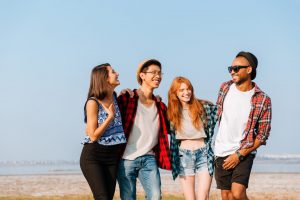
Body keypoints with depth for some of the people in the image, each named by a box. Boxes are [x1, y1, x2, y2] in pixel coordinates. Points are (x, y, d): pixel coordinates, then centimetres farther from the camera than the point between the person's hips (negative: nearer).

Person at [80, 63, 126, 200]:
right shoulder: (93, 102, -12)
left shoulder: (115, 98, 6)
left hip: (112, 157, 6)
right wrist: (111, 116, -15)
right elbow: (93, 135, -14)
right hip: (93, 157, -6)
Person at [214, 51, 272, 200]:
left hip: (244, 153, -4)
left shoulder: (262, 100, -9)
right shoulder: (225, 88, 3)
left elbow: (263, 135, -7)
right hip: (221, 153, 4)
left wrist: (239, 154, -13)